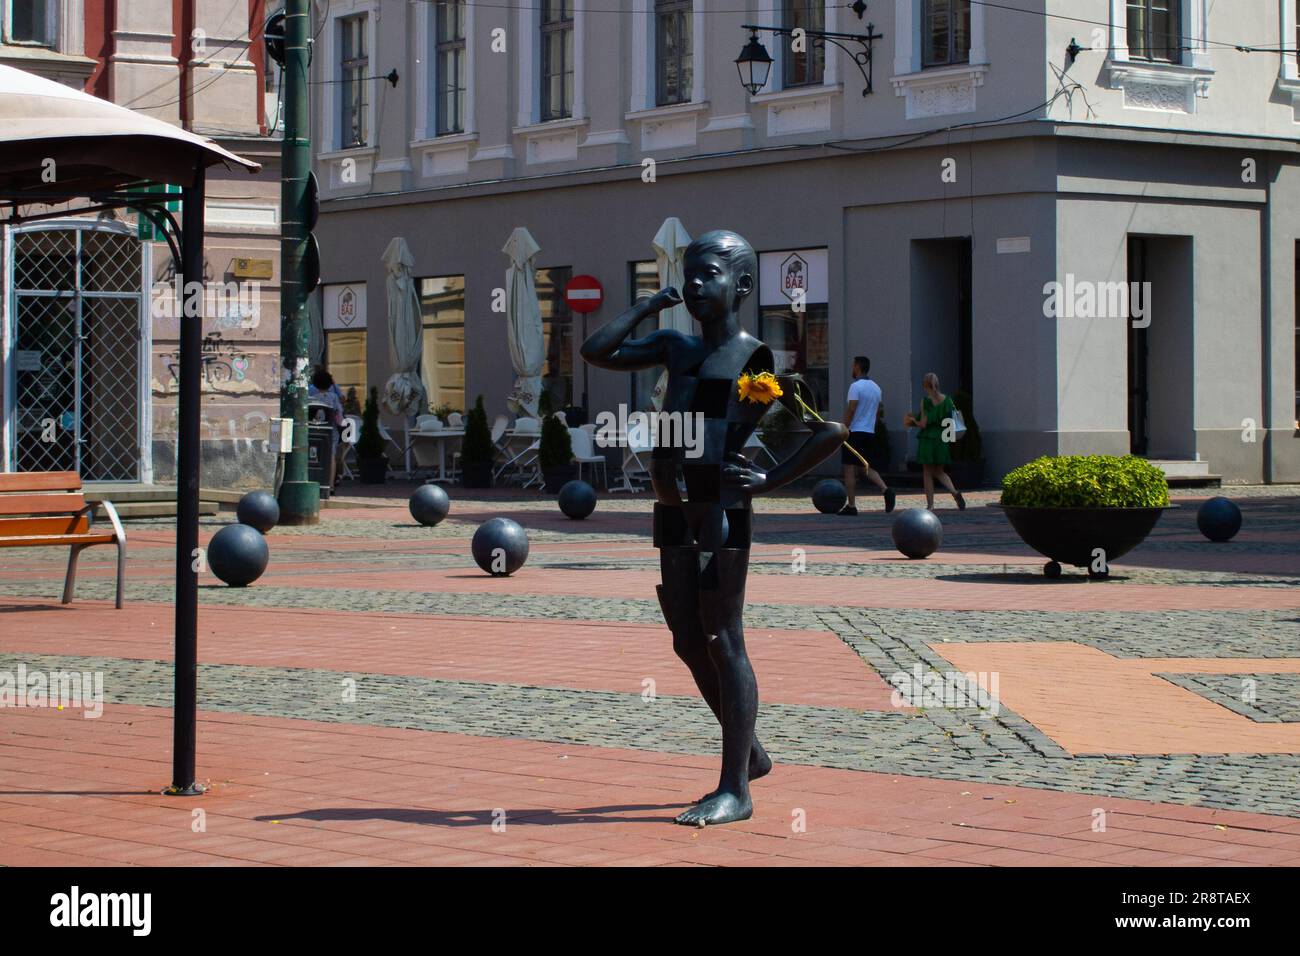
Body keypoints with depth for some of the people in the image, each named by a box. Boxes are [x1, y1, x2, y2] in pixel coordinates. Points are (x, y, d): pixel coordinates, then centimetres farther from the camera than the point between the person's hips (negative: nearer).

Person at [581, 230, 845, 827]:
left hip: (722, 510, -8)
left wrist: (771, 481, -11)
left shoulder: (757, 361, -4)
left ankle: (735, 788, -3)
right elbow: (597, 352, 9)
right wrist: (650, 305, 11)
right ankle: (750, 755, 30)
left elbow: (831, 430, -7)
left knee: (722, 643, -6)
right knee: (689, 644, 13)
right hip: (673, 510, 8)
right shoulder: (676, 348, 17)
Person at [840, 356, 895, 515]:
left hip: (855, 432, -7)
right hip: (870, 433, 7)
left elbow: (851, 410, -17)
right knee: (867, 467, 14)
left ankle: (851, 505, -2)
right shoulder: (876, 388, 13)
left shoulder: (856, 386, -11)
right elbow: (878, 412, 18)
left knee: (849, 468, -1)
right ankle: (886, 490, -9)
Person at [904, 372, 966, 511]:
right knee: (939, 472, 17)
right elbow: (952, 419, 8)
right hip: (942, 440, 5)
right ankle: (955, 493, -7)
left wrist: (913, 420, 5)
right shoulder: (946, 399, 3)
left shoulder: (925, 401, -12)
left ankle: (930, 505, 5)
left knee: (927, 473, 6)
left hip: (927, 438, -5)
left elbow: (923, 424, -15)